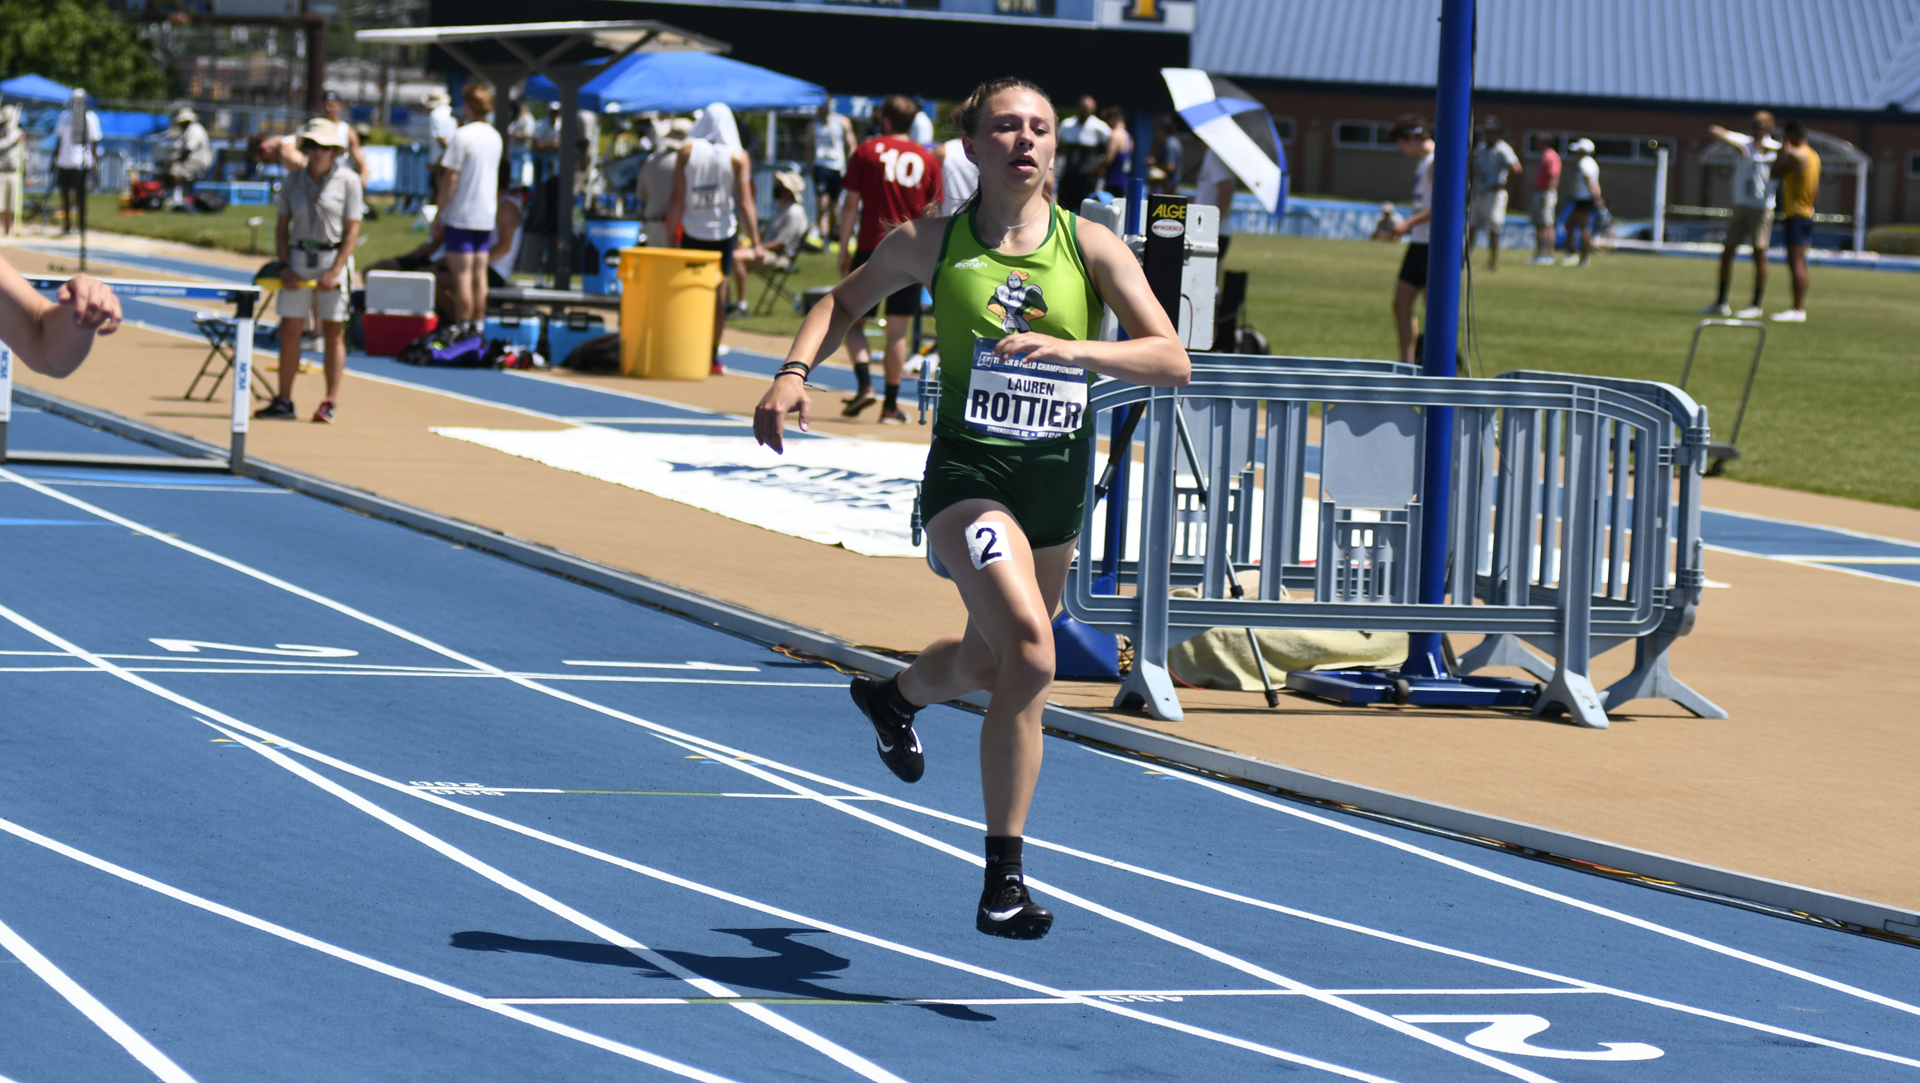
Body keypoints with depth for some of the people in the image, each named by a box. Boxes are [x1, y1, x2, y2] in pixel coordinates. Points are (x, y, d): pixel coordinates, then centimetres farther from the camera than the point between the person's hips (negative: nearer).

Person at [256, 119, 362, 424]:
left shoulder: (348, 181, -5)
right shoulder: (293, 180, 6)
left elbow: (353, 230, -6)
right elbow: (282, 227, 10)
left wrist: (335, 271, -14)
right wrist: (284, 266, -3)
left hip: (333, 258, -3)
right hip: (298, 258, 3)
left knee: (333, 333, -1)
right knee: (289, 330, 3)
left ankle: (329, 403, 2)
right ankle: (284, 401, 9)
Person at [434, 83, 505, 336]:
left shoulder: (462, 136, -14)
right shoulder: (495, 137, 9)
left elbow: (450, 178, -14)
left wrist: (439, 215, -8)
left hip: (461, 214, -7)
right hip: (486, 215, 7)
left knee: (461, 275, -5)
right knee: (479, 274, 10)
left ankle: (462, 328, -5)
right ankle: (478, 326, 12)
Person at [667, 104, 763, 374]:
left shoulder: (686, 151, -2)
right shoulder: (738, 157, -4)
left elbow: (677, 197, -5)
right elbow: (745, 203, -8)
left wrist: (671, 235, -2)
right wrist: (755, 243, -6)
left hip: (691, 231, 0)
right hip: (722, 232, 0)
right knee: (718, 296, 4)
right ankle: (713, 357, 3)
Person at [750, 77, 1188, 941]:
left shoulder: (1091, 246, -1)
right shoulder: (931, 243, 0)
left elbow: (1171, 360, -8)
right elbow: (845, 300, 18)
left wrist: (1071, 349, -23)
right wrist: (794, 371, 1)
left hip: (1059, 482, 3)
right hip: (969, 473, -3)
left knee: (987, 667, 22)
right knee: (1029, 653, -26)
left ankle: (894, 696, 60)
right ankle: (1004, 874, -17)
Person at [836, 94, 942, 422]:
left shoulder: (866, 151, 0)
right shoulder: (927, 159, 6)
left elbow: (852, 204, -2)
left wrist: (843, 248, 4)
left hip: (871, 249, -2)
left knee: (853, 321, 8)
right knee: (897, 331, 6)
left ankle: (864, 384, -13)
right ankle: (891, 405, 8)